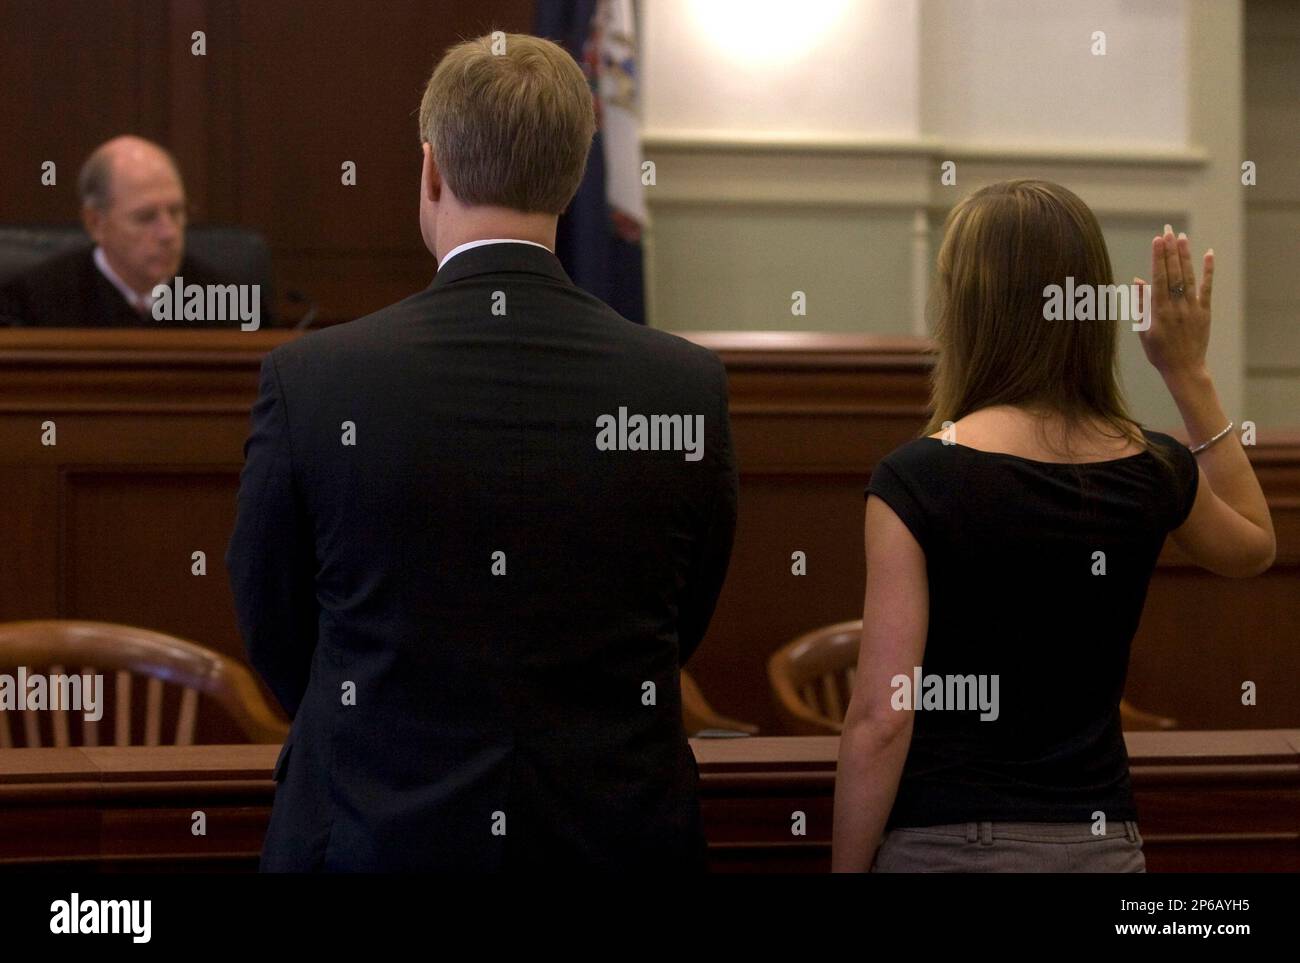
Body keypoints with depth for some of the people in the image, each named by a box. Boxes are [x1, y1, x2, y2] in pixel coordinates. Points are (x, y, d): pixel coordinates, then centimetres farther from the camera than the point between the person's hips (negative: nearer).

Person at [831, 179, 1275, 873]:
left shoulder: (917, 478, -13)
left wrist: (846, 868, -5)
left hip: (946, 843, -4)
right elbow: (1253, 545, 24)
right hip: (1102, 842, 4)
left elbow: (881, 718, -14)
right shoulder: (1153, 472, 0)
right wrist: (1189, 374, 20)